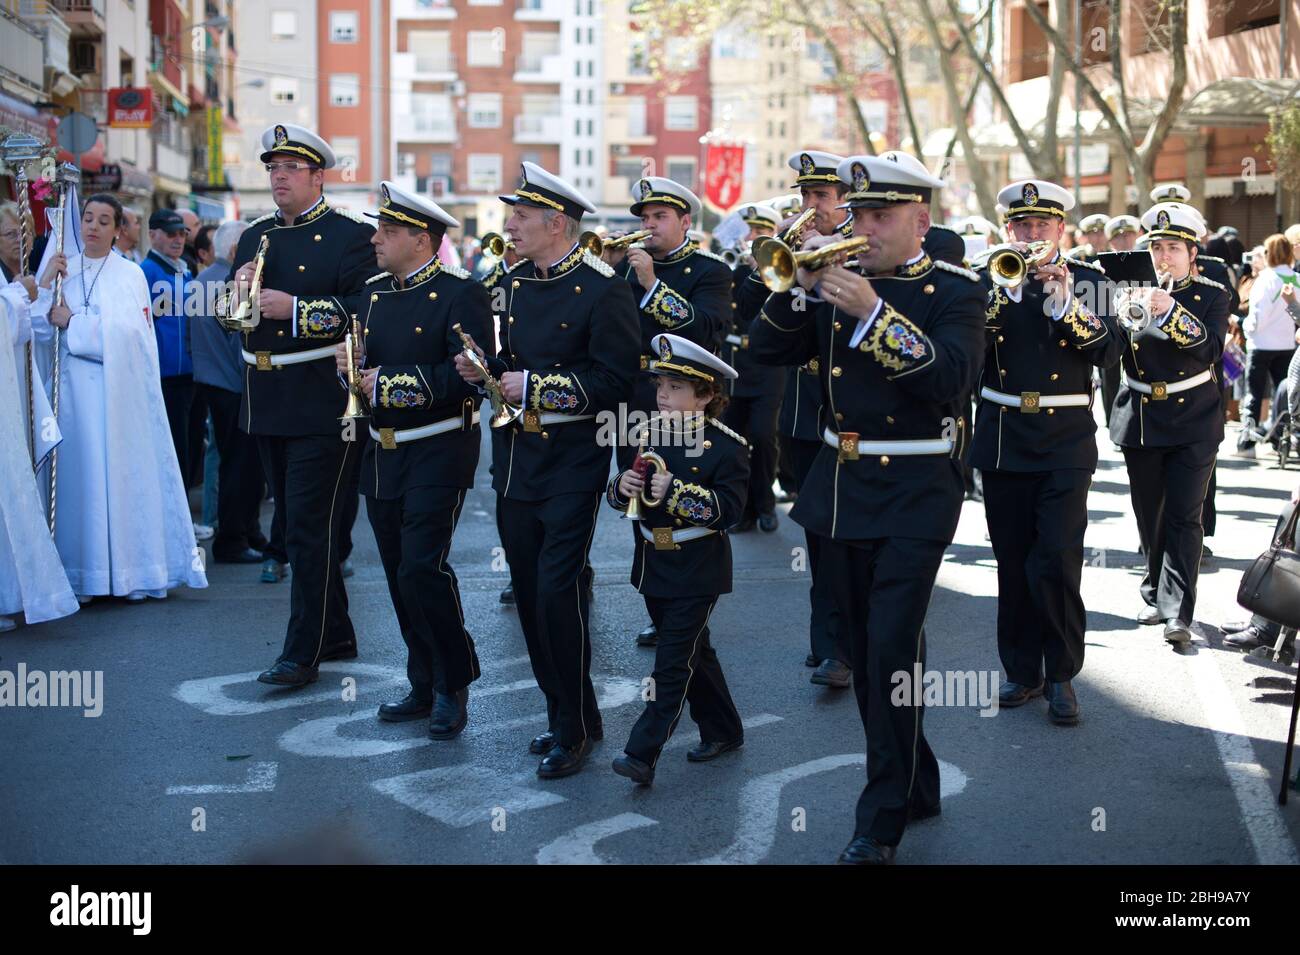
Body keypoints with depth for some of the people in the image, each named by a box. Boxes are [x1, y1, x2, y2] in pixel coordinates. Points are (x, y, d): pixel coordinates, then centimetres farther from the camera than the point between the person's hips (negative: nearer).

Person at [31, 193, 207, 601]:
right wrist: (46, 284, -10)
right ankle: (81, 574, 4)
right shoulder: (62, 269, 10)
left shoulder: (130, 275, 2)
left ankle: (133, 571, 6)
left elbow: (128, 331, -7)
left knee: (125, 472, -1)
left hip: (119, 391, -2)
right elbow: (39, 328, 3)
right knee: (79, 474, 0)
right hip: (74, 391, 2)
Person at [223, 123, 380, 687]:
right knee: (295, 525, 14)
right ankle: (335, 635, 26)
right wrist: (239, 289, -4)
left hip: (322, 404, -8)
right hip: (267, 404, 8)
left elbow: (365, 308, -17)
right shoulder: (256, 236, 15)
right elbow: (232, 315, 18)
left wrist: (294, 307, -23)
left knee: (310, 528, -7)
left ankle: (303, 651, -1)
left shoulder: (350, 235, -6)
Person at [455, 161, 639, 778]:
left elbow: (615, 381, -17)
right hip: (514, 458, 7)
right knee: (529, 591, 10)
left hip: (573, 463, -7)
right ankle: (563, 711, 24)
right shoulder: (513, 283, 11)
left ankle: (574, 728, 4)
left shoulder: (603, 289, -12)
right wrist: (485, 370, 0)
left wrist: (535, 384, -20)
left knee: (558, 589, -10)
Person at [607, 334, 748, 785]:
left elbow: (729, 509, -20)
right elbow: (618, 493, 9)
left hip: (697, 573, -6)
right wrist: (623, 485, -15)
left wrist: (676, 491, -29)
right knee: (694, 653, 18)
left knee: (673, 662, -6)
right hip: (653, 566, 6)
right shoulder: (647, 434, 5)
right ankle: (722, 731, 33)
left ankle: (642, 754, -7)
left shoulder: (726, 447, -12)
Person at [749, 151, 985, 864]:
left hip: (912, 497, -6)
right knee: (865, 652, 13)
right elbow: (765, 350, 3)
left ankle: (882, 820, 0)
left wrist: (874, 312, -25)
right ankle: (917, 784, 29)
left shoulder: (954, 291, -5)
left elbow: (951, 377, -21)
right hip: (840, 487, 6)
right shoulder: (838, 281, 9)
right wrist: (803, 288, -12)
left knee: (892, 654, -10)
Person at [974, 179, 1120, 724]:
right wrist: (1003, 292, -20)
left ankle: (1061, 674, 4)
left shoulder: (1087, 280, 4)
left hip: (1065, 442, -2)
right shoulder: (988, 279, 7)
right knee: (1013, 565, 8)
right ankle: (1022, 671, 21)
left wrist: (1064, 302, -19)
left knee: (1057, 561, -11)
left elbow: (1107, 352, -8)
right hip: (1002, 441, 2)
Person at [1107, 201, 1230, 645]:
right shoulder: (1132, 291, 6)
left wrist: (1171, 313, -29)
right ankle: (1157, 595, 26)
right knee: (1149, 517, 10)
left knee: (1184, 517, -9)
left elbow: (1210, 350, -16)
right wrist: (1121, 315, -24)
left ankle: (1178, 613, -11)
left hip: (1191, 424, -3)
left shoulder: (1212, 296, 0)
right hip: (1140, 420, 3)